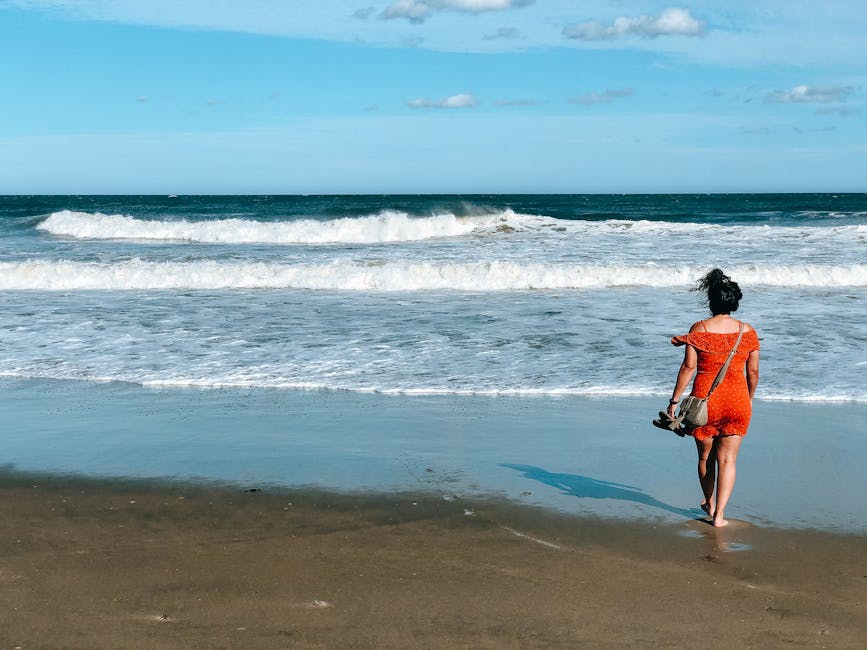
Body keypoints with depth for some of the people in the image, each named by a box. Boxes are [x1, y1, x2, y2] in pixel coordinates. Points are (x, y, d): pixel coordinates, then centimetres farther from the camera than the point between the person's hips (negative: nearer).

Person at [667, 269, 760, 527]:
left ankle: (709, 504, 36)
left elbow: (688, 367, -10)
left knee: (705, 456, 18)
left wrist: (674, 400, -4)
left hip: (705, 399, -1)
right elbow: (753, 371, 4)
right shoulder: (747, 331, 0)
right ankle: (719, 515, 1)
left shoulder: (699, 328, -7)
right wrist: (749, 399, 20)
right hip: (737, 401, 1)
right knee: (727, 458, 7)